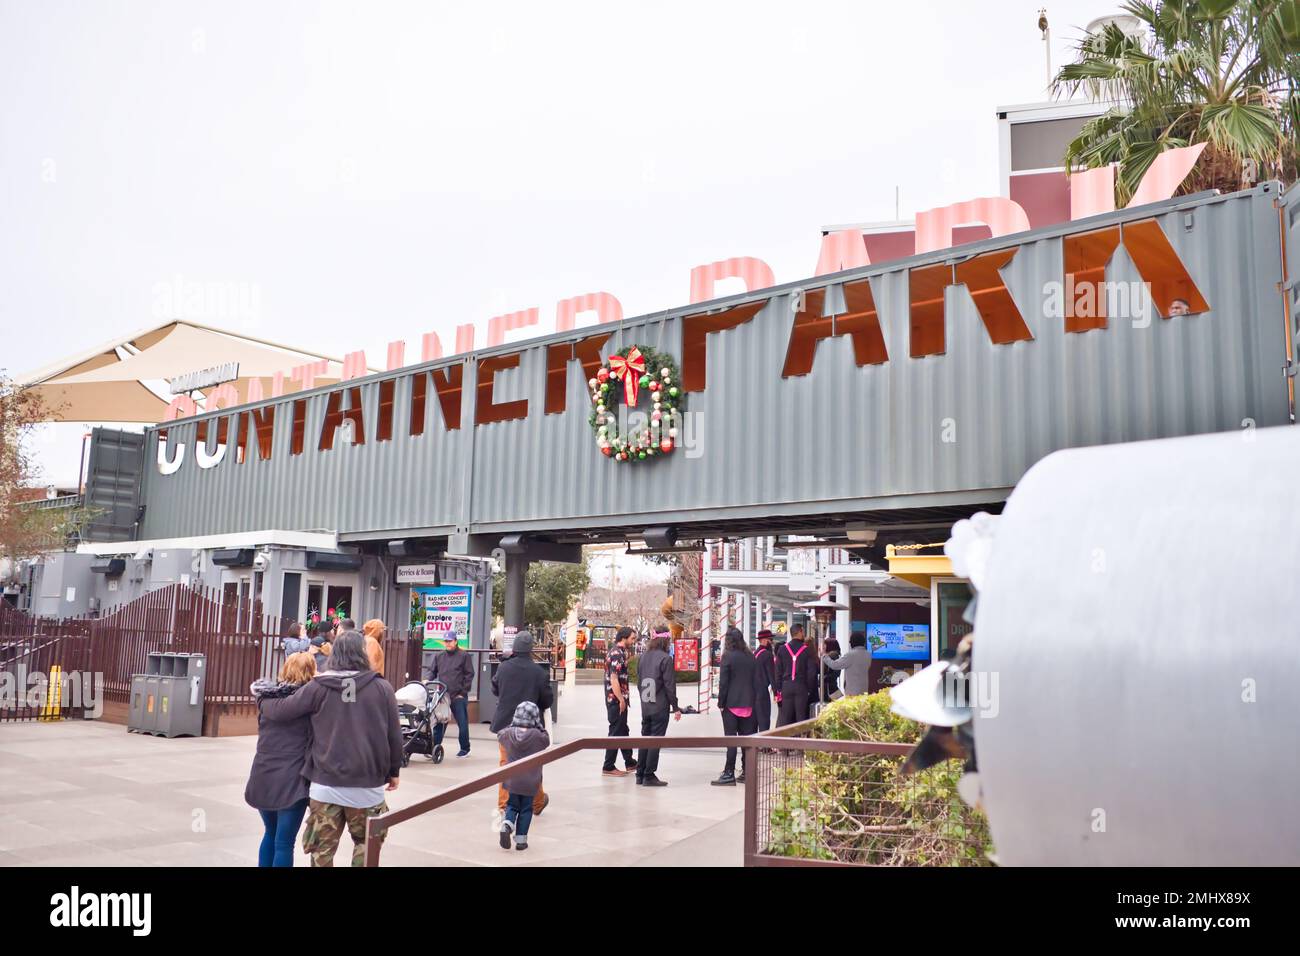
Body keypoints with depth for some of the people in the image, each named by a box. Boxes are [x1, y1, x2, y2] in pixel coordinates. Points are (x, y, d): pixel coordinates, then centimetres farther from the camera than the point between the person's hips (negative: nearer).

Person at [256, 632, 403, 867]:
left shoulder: (319, 687, -3)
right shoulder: (382, 688, -3)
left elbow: (281, 711, -2)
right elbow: (394, 736, 1)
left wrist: (263, 701, 22)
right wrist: (393, 771, 17)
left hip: (326, 785, 0)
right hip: (368, 786, 0)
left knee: (322, 851, 11)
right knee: (365, 844, 18)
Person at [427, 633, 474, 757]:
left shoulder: (464, 656, -1)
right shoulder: (439, 656, 12)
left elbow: (469, 675, -3)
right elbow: (432, 671, 16)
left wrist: (463, 692, -8)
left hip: (459, 697, -4)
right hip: (443, 695, 4)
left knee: (462, 723, 2)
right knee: (439, 722, 3)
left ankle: (465, 749, 14)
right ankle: (435, 746, 8)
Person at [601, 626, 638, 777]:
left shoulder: (619, 652, 14)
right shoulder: (617, 654, -18)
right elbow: (614, 679, -24)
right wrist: (621, 700, -21)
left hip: (618, 699, 10)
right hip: (616, 700, -10)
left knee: (623, 731, 18)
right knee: (616, 732, -3)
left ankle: (629, 762, 29)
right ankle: (608, 767, 4)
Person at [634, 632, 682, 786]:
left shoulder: (642, 657, 8)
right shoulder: (665, 658, -12)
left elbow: (639, 682, 12)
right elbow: (669, 685, -13)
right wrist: (675, 707, -7)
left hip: (645, 706, 6)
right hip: (660, 707, -6)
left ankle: (640, 774, 17)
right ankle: (649, 776, 0)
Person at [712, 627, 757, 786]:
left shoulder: (728, 656, -10)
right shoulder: (751, 657, 6)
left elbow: (723, 682, -11)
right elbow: (756, 681, 9)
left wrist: (721, 702, -4)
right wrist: (754, 700, 13)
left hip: (732, 703, -5)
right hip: (748, 704, 5)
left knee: (731, 738, -3)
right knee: (747, 737, 9)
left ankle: (729, 773, -4)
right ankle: (747, 771, 12)